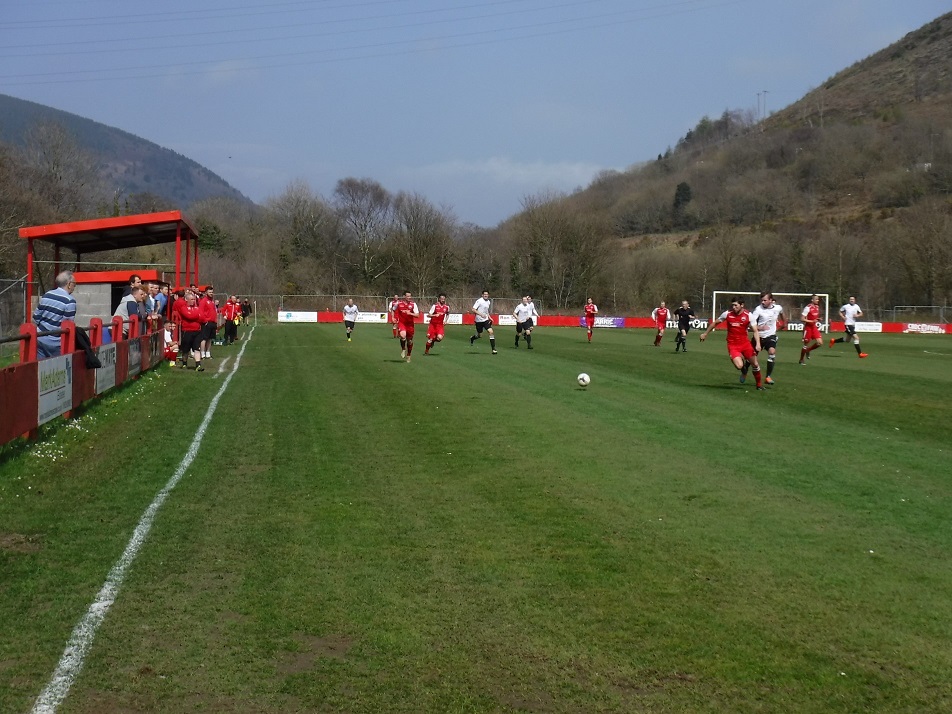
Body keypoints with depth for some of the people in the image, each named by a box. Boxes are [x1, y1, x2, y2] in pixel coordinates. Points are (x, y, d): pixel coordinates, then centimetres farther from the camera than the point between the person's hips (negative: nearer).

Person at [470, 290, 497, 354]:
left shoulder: (488, 302, 8)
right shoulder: (479, 301, -13)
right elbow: (473, 310, -18)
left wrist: (489, 317, 12)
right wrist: (481, 314, -28)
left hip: (486, 320, 5)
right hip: (479, 320, -5)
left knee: (491, 332, -14)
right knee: (479, 335, 6)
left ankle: (493, 349, -12)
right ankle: (472, 339, 42)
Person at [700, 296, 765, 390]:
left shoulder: (748, 315, -9)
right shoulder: (727, 314, -8)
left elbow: (755, 331, -8)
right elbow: (715, 323, 8)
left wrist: (758, 344, -23)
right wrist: (705, 333, 14)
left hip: (745, 343, 1)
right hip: (732, 345, -1)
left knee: (755, 364, 2)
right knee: (739, 366, -21)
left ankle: (759, 384, 27)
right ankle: (744, 372, 20)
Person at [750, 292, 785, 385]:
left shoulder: (777, 308, -4)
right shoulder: (758, 309, -15)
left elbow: (781, 313, 22)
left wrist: (783, 323, 38)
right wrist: (760, 328, -38)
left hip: (771, 335, 1)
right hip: (759, 335, -1)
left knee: (772, 352, -25)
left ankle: (768, 377, -19)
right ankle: (745, 373, 40)